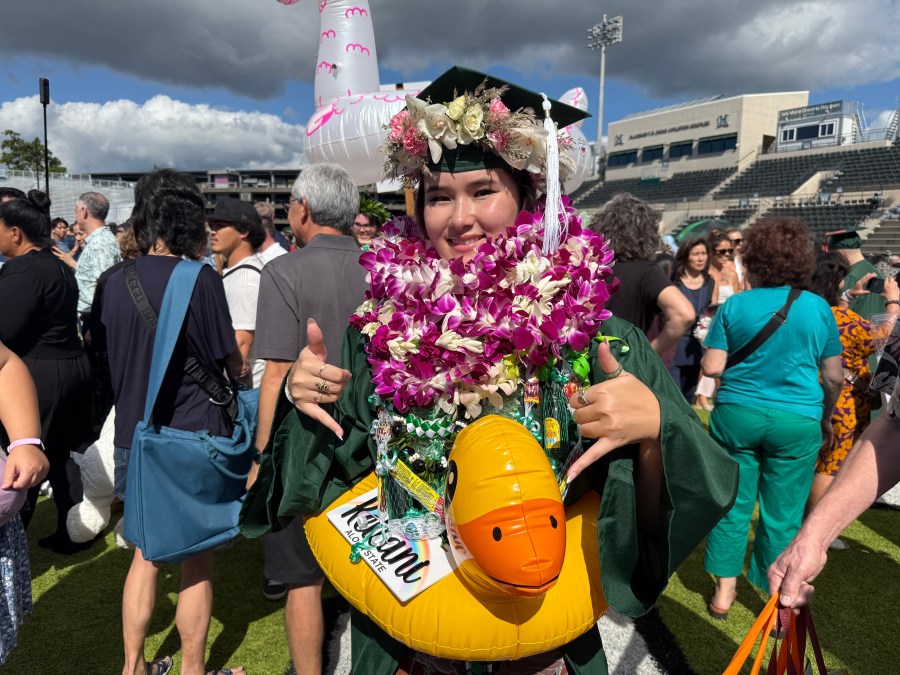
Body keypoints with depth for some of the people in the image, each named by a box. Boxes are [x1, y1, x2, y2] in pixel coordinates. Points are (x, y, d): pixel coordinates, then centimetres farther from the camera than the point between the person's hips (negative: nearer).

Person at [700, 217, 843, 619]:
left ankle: (724, 590, 22)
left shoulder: (734, 307, -3)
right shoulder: (819, 308, 0)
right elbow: (834, 378, 4)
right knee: (783, 515, 9)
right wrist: (826, 418, 19)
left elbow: (711, 368, -5)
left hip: (736, 414, 0)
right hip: (797, 421, 0)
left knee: (733, 504, 12)